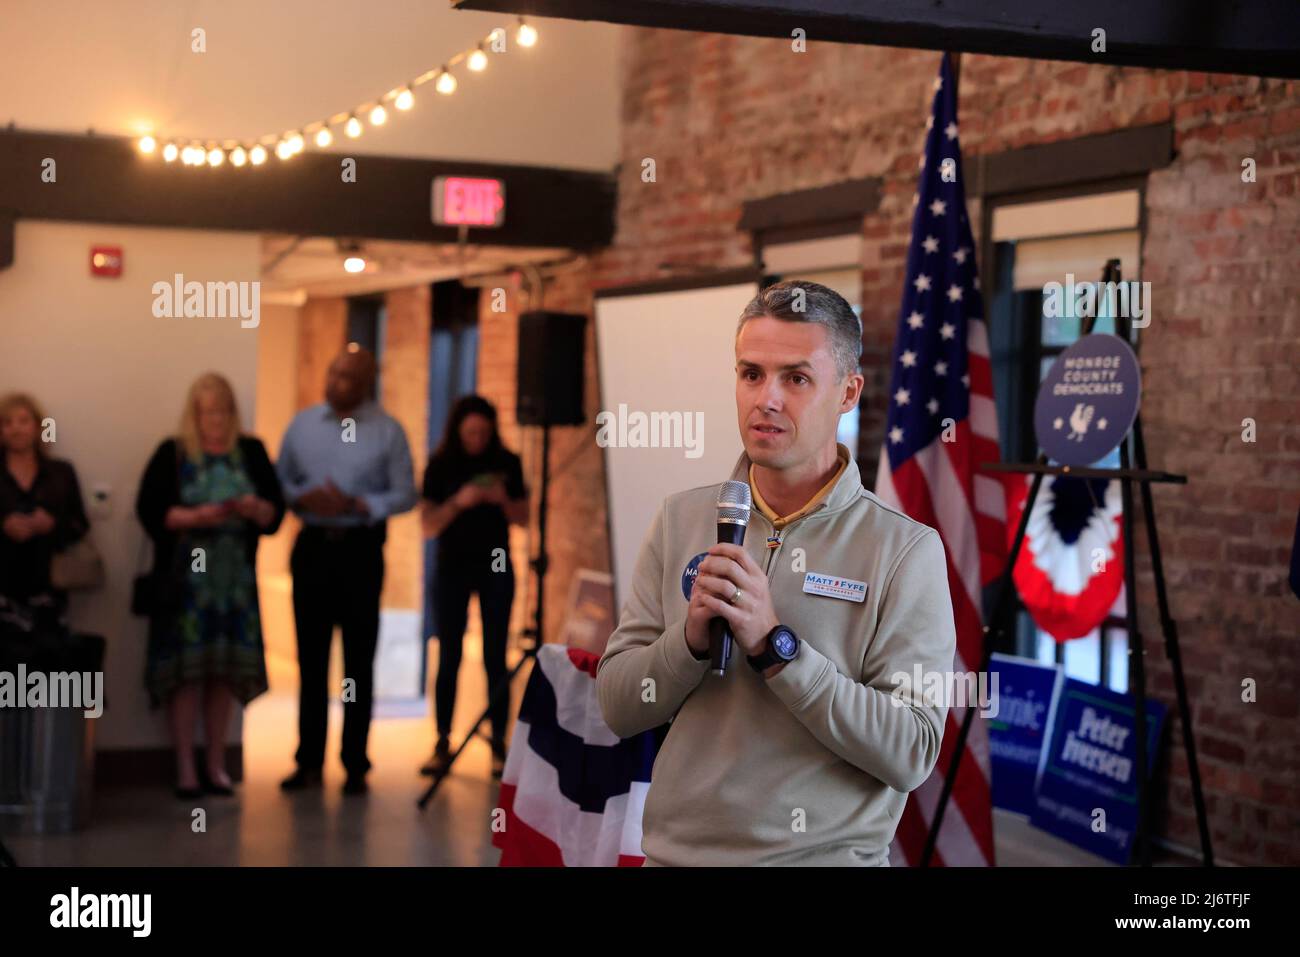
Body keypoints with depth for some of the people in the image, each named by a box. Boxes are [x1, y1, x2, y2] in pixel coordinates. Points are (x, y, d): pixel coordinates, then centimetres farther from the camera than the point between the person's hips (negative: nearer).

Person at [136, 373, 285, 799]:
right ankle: (185, 768, 1)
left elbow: (276, 511, 6)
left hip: (235, 578, 3)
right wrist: (195, 517, -19)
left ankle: (216, 764, 14)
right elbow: (149, 509, -6)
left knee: (225, 671, 4)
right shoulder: (172, 453, 2)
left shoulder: (252, 452, 9)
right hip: (185, 576, -3)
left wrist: (255, 508, -15)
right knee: (185, 671, -5)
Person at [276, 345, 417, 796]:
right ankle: (309, 761, 13)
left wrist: (356, 504, -16)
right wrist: (303, 499, -11)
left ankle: (355, 764, 8)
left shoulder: (387, 431, -2)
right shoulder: (302, 423, 7)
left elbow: (405, 495, -3)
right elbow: (280, 481, 9)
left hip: (360, 550, -3)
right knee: (311, 658, 6)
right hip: (311, 546, 3)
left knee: (358, 661, 2)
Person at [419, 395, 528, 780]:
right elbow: (429, 526, -7)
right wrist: (457, 502, -23)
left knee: (495, 659, -1)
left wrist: (502, 499, -17)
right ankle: (442, 745, 5)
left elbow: (523, 518, 3)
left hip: (495, 568, 0)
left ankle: (498, 747, 1)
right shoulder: (440, 466, -3)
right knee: (448, 658, 1)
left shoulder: (506, 463, -1)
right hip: (452, 569, 0)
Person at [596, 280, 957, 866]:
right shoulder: (680, 520, 0)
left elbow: (910, 754, -17)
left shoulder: (907, 548, -10)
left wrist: (774, 644, -23)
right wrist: (691, 637, -18)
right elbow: (617, 709, 0)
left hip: (828, 852, -3)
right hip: (677, 848, 3)